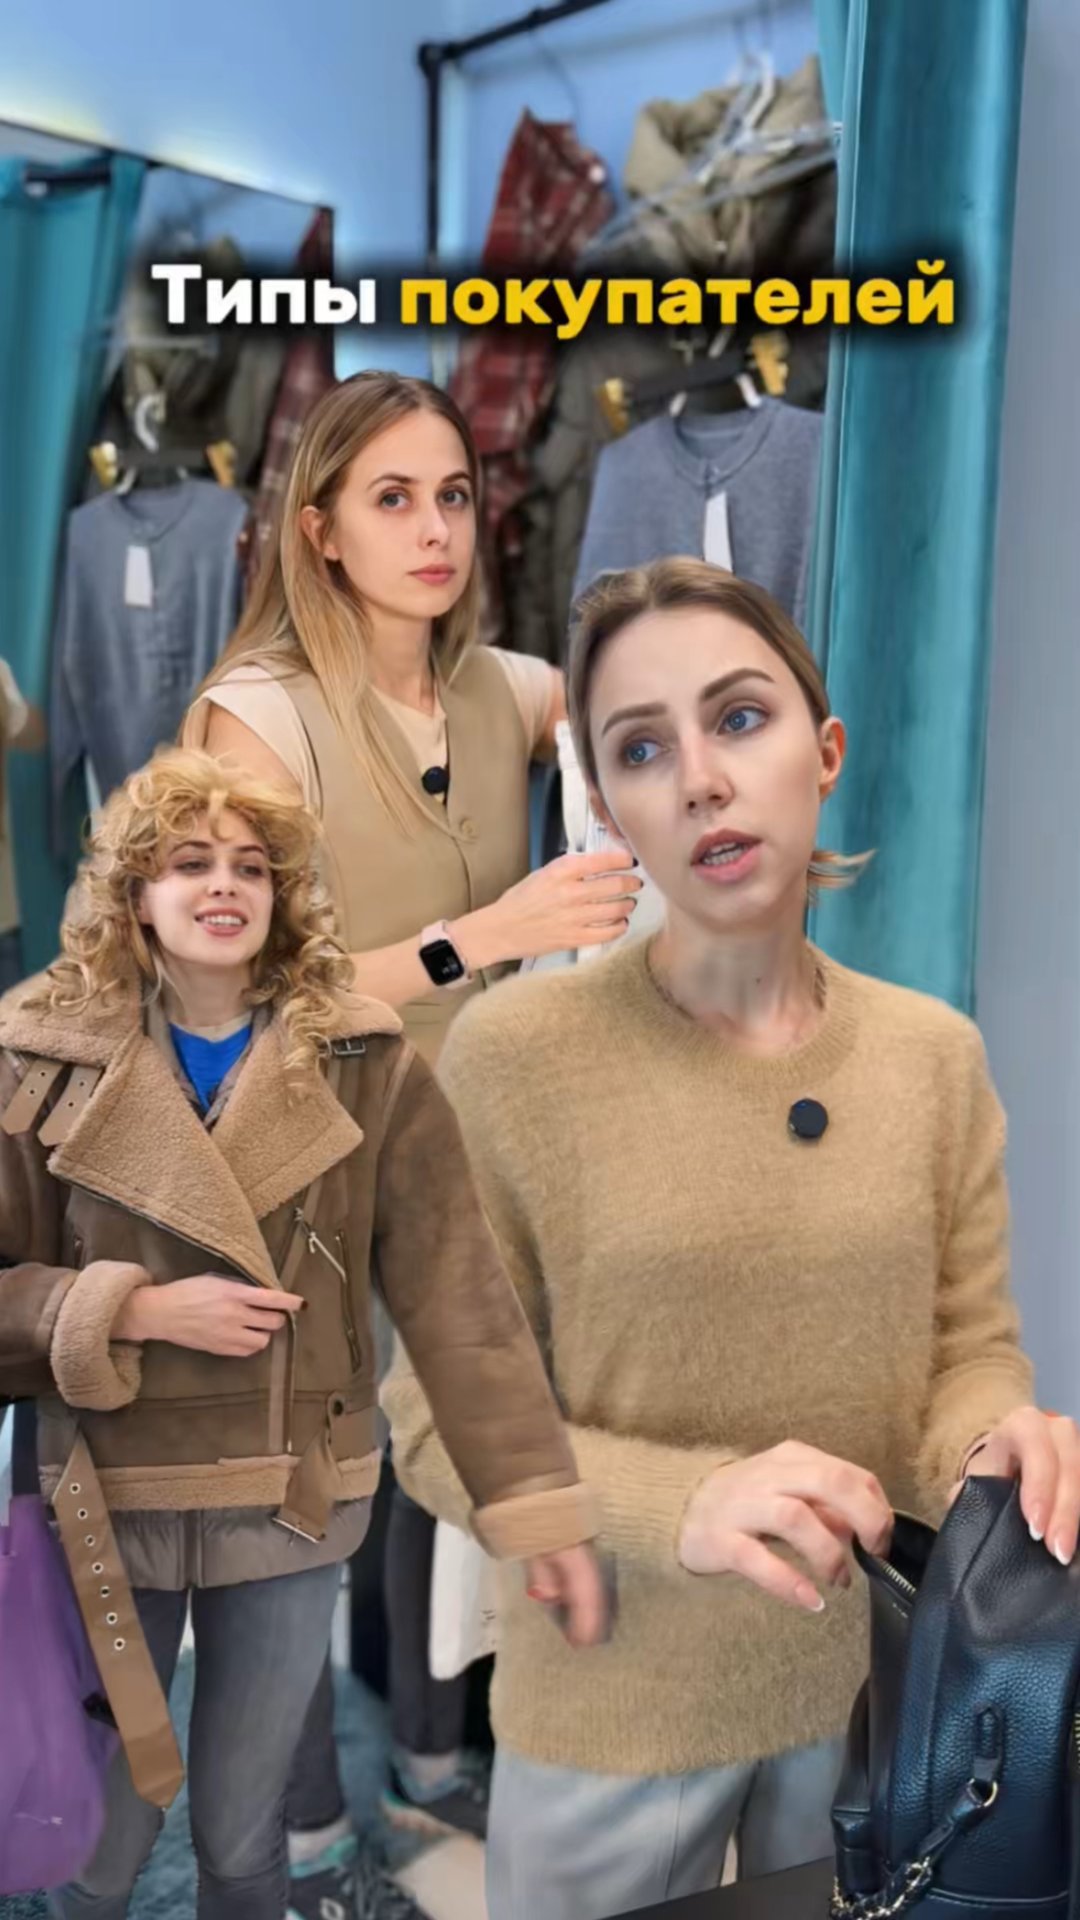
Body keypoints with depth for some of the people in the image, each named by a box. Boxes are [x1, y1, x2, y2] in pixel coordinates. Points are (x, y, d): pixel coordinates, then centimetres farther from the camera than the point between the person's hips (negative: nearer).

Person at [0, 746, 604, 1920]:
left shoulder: (364, 1061, -6)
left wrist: (539, 1505, -13)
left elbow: (457, 1296, -9)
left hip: (291, 1505, 0)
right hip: (107, 1504, 0)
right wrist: (134, 1310, -19)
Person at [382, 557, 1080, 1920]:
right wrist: (681, 1505, -29)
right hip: (614, 1715, -3)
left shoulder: (935, 1055, -5)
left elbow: (971, 1343, 1)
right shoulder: (514, 1053, -17)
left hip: (886, 1685, 3)